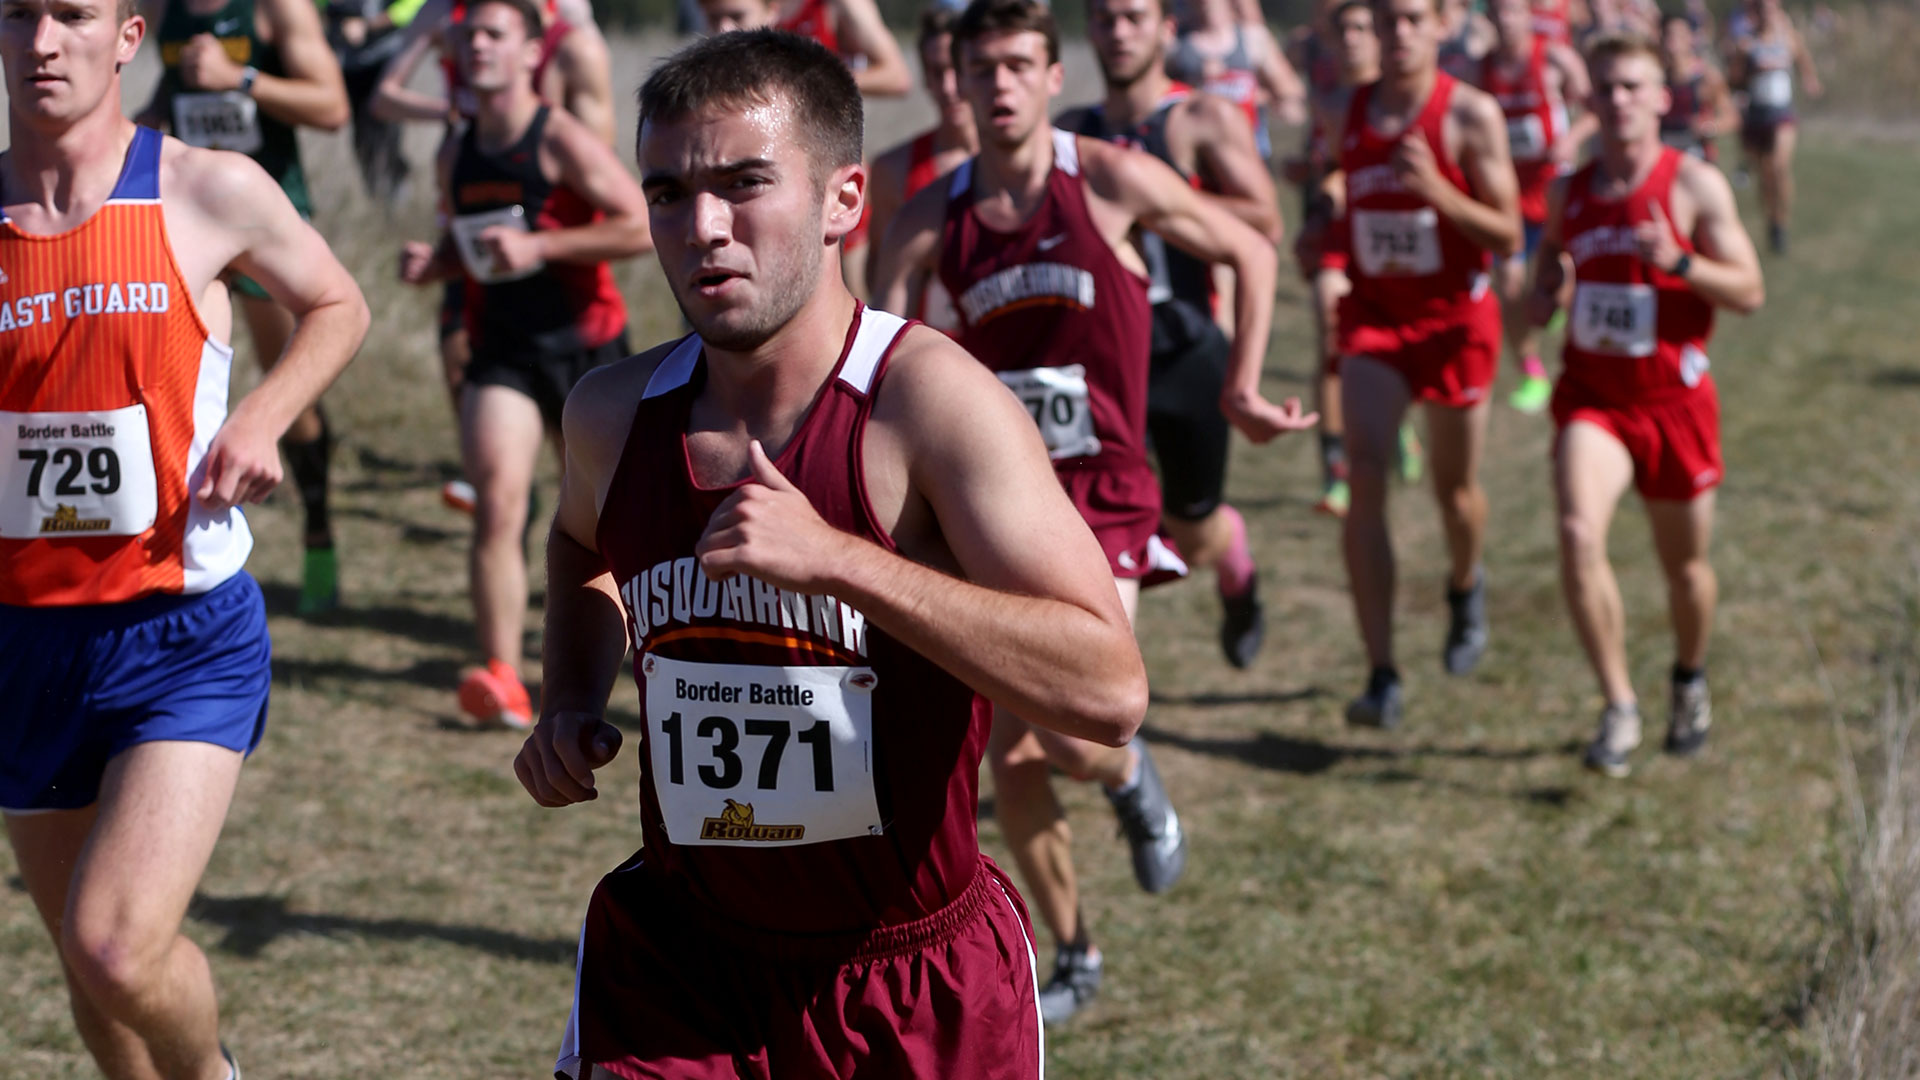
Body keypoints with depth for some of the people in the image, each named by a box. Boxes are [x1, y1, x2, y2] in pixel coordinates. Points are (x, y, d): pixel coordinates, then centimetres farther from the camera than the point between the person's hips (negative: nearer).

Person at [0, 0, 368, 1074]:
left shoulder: (210, 194, -7)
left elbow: (339, 307, 11)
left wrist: (264, 415, -7)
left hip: (187, 635, -3)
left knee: (117, 949, -17)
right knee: (88, 963, 15)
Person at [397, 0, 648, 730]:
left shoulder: (563, 141, -11)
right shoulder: (457, 158, 7)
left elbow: (642, 226, -18)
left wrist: (540, 246, -24)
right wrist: (434, 263, 1)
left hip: (586, 347, -3)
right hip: (500, 351, 3)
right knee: (497, 506, -16)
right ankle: (501, 677, -23)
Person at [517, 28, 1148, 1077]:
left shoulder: (931, 401, -19)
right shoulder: (614, 412, -3)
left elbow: (1110, 692, -29)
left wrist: (836, 557, -33)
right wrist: (571, 704, 5)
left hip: (921, 984, -3)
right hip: (676, 960, 3)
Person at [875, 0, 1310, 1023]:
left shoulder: (1112, 180, -7)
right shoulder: (929, 219, -1)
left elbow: (1251, 253, 6)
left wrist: (1242, 391, 7)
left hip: (1101, 498, -3)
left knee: (1069, 733, -19)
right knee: (1008, 755, 3)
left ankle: (1131, 775, 19)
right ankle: (1072, 957, 22)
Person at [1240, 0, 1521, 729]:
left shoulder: (1471, 115, -10)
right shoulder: (1352, 114, 4)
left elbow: (1507, 237, -12)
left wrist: (1436, 190, -26)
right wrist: (1325, 239, -1)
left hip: (1454, 319, -2)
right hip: (1373, 316, 2)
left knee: (1456, 488, 12)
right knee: (1365, 478, -15)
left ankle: (1465, 587, 50)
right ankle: (1382, 676, -15)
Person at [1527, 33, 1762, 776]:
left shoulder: (1695, 185, -6)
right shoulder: (1569, 191, 5)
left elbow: (1750, 292, -7)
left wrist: (1678, 261, -24)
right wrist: (1544, 292, -1)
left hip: (1673, 399, -2)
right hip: (1591, 398, 2)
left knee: (1685, 565, 12)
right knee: (1578, 534, -23)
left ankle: (1690, 678, 43)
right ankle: (1619, 709, -15)